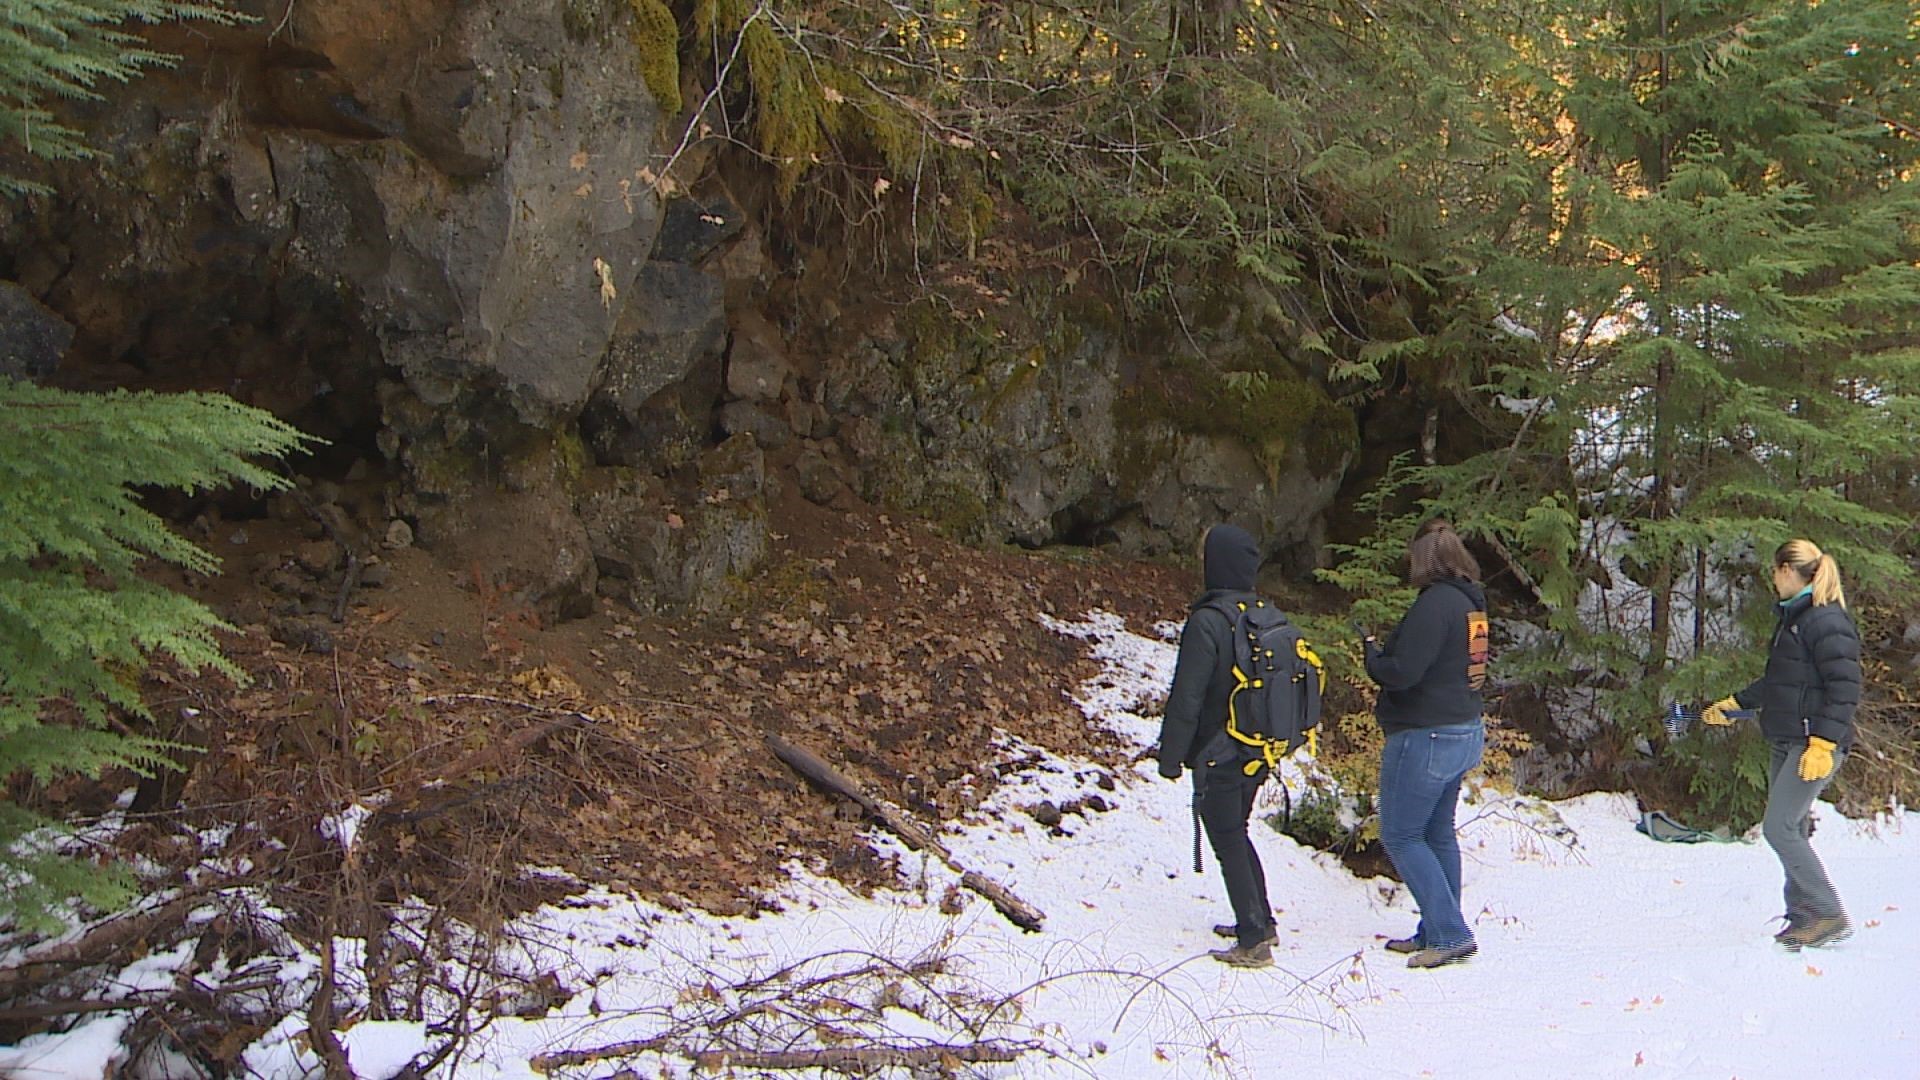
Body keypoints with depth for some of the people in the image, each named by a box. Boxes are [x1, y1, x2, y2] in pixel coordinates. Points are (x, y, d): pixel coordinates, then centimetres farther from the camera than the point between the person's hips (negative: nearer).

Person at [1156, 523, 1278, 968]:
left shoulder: (1208, 621, -21)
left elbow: (1186, 698, -19)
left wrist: (1170, 756, -11)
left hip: (1218, 756, -8)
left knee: (1228, 845, 2)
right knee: (1238, 835, 22)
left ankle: (1253, 942, 5)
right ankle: (1260, 923, 30)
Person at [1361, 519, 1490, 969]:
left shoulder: (1435, 603, -19)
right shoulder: (1472, 602, 10)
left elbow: (1402, 672, -24)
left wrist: (1372, 652, -4)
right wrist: (1388, 652, 13)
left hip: (1425, 737, -10)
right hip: (1465, 731, 10)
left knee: (1401, 837, -2)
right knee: (1438, 834, 17)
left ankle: (1451, 934, -5)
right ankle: (1437, 932, 24)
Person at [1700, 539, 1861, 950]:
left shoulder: (1827, 620, -14)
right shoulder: (1792, 616, 16)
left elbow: (1845, 688, -20)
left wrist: (1823, 743, -25)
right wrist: (1731, 704, 32)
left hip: (1815, 744, -10)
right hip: (1784, 743, 10)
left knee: (1780, 828, -13)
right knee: (1792, 832, 9)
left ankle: (1830, 915, -5)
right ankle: (1802, 918, 15)